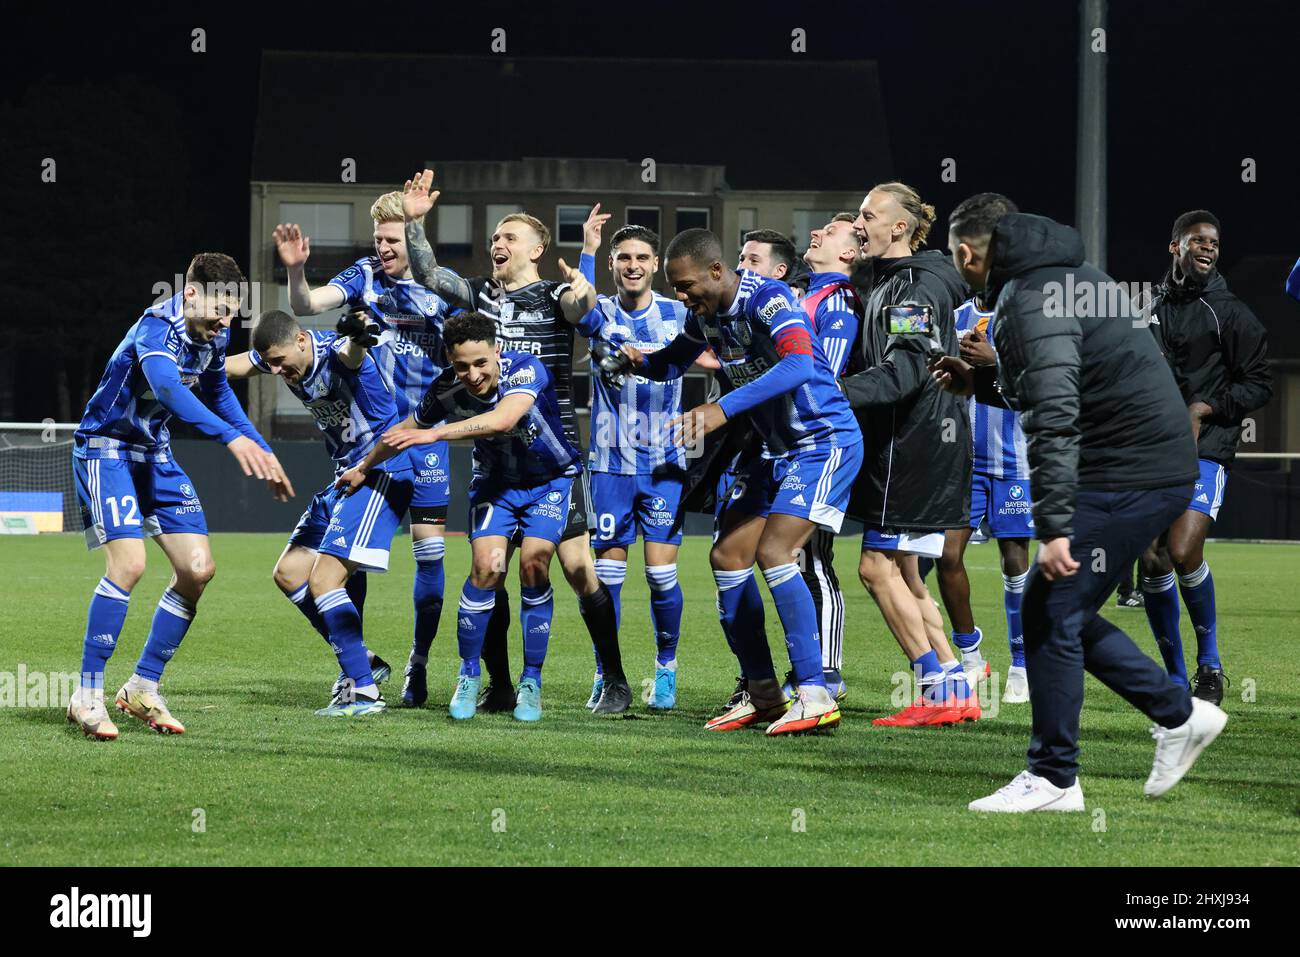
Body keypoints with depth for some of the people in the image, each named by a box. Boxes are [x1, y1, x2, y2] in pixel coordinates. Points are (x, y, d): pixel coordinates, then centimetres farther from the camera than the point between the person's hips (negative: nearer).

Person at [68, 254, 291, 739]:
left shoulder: (214, 335, 0)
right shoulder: (157, 327, -26)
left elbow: (218, 392, 21)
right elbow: (167, 388, -46)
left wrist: (263, 450, 19)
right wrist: (232, 437, -58)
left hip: (155, 454, 8)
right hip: (106, 448, -8)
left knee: (198, 568, -1)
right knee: (128, 562, -23)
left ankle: (142, 689, 10)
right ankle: (87, 696, -15)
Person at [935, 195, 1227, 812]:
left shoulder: (1031, 302, -16)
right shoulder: (1065, 276, 17)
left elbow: (1054, 419, -26)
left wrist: (1054, 526, -28)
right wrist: (981, 383, 25)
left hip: (1127, 474, -10)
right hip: (1154, 466, 10)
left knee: (1049, 612, -4)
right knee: (1060, 611, 15)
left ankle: (1053, 778, 3)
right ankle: (1179, 715, 20)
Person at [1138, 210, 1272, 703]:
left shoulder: (1230, 313, 0)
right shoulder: (1151, 309, 14)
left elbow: (1259, 385, -2)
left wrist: (1204, 408, -12)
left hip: (1205, 447, -5)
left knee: (1183, 552, -21)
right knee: (1151, 561, -1)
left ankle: (1209, 662, -1)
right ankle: (1176, 679, 10)